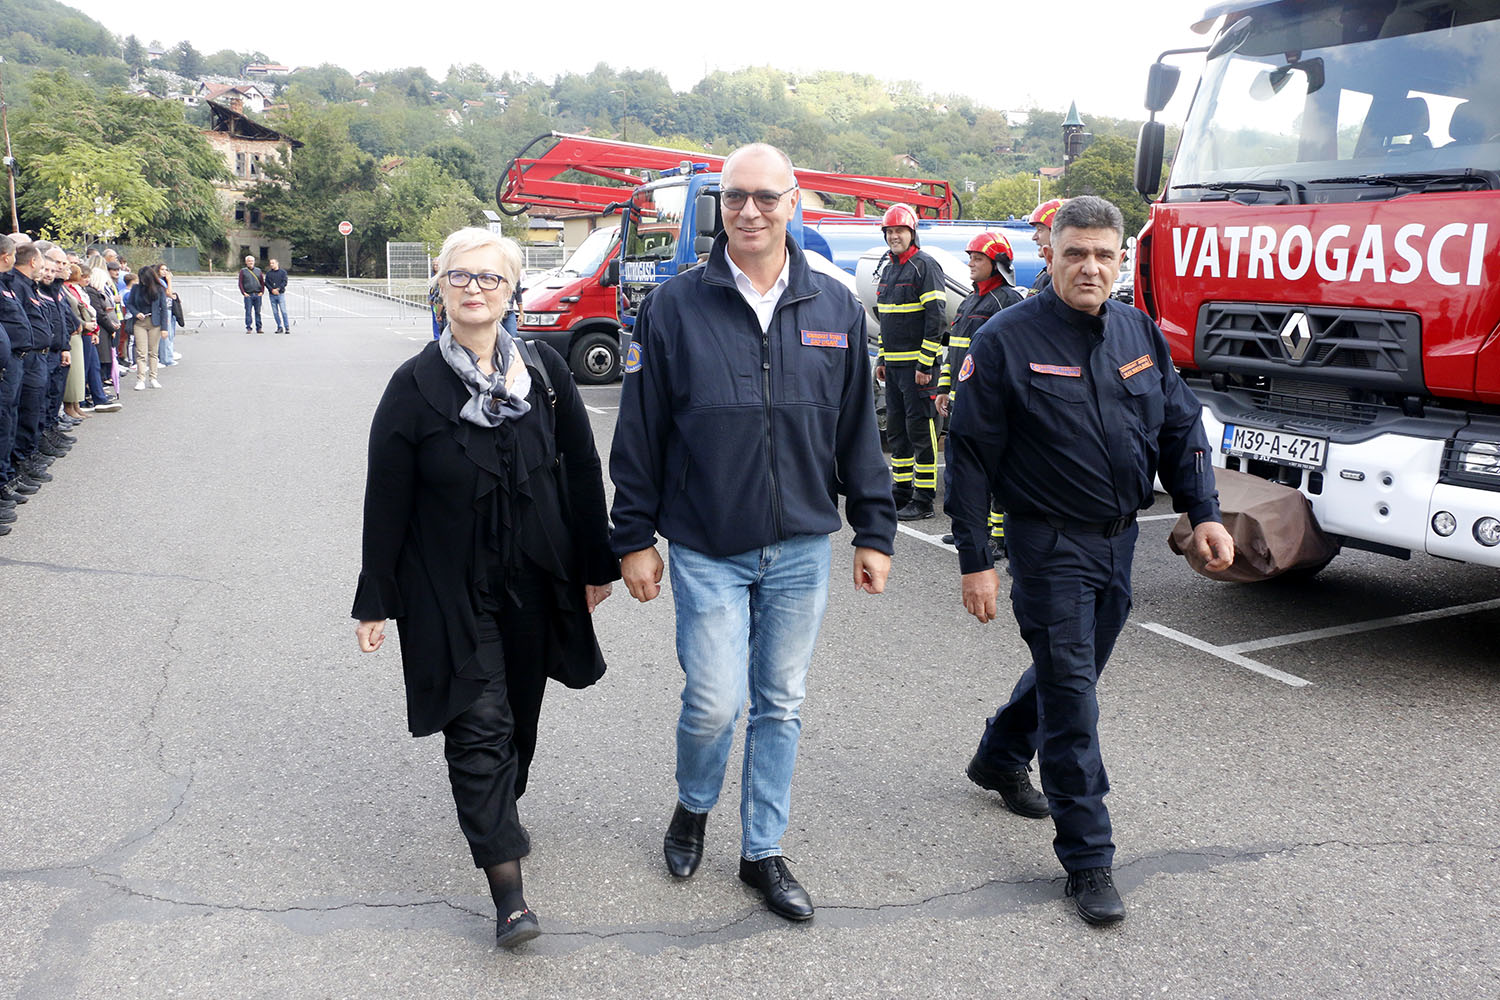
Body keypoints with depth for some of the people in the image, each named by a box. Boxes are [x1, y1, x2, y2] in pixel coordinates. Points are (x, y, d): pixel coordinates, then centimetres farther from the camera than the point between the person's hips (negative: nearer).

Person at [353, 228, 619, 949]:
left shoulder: (544, 372, 0)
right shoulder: (415, 387, -6)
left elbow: (581, 472, 5)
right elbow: (386, 502, -3)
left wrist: (595, 565, 7)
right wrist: (376, 601, -1)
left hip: (535, 584, 3)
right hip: (452, 592, -3)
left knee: (519, 713, 16)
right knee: (479, 725, -6)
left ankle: (498, 810, 44)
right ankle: (507, 888, -2)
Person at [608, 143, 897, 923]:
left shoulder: (835, 308, 4)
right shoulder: (675, 306, -3)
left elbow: (858, 429, 8)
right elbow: (639, 433, -1)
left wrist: (874, 532, 6)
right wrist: (634, 537, -2)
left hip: (802, 548, 3)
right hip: (706, 550, -2)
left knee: (781, 705, 11)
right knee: (713, 703, -1)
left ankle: (763, 851, 28)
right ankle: (693, 807, 31)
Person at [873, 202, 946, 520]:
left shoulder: (925, 265, -9)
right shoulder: (887, 267, 16)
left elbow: (935, 317, -14)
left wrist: (925, 363, -17)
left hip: (917, 365, -9)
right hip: (893, 364, 9)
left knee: (920, 428, -5)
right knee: (896, 428, 13)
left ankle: (924, 500, -1)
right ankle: (901, 491, 22)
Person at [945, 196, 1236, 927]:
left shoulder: (1140, 333, 6)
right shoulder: (1007, 340, -11)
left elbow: (1180, 427, 12)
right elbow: (970, 456, -11)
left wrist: (1204, 513, -1)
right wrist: (974, 562, -14)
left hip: (1118, 539, 6)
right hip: (1049, 544, -6)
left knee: (1073, 669, 20)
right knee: (1070, 694, -4)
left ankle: (999, 758, 46)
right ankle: (1088, 860, 7)